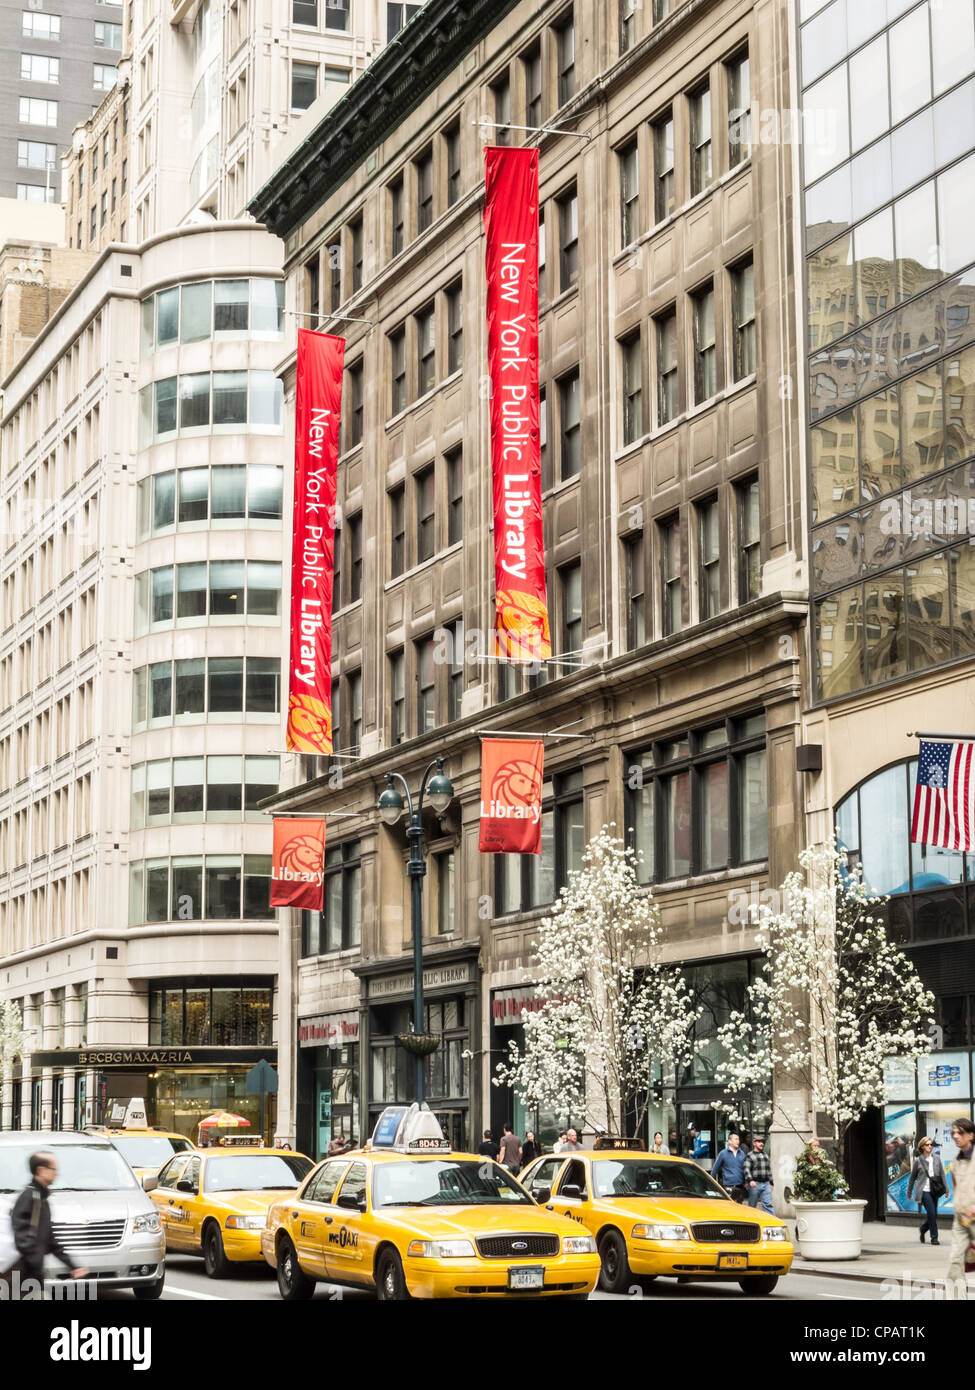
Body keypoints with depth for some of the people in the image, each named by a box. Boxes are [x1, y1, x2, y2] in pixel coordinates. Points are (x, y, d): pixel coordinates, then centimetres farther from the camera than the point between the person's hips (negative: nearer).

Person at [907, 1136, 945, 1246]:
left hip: (934, 1190, 4)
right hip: (924, 1190, -4)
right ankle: (934, 1237, -5)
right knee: (932, 1213, -14)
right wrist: (909, 1193, 12)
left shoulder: (937, 1158, 7)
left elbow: (942, 1174, 10)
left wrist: (946, 1189, 4)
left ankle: (923, 1230, 34)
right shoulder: (918, 1160, 0)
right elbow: (912, 1177, 8)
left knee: (932, 1214, 7)